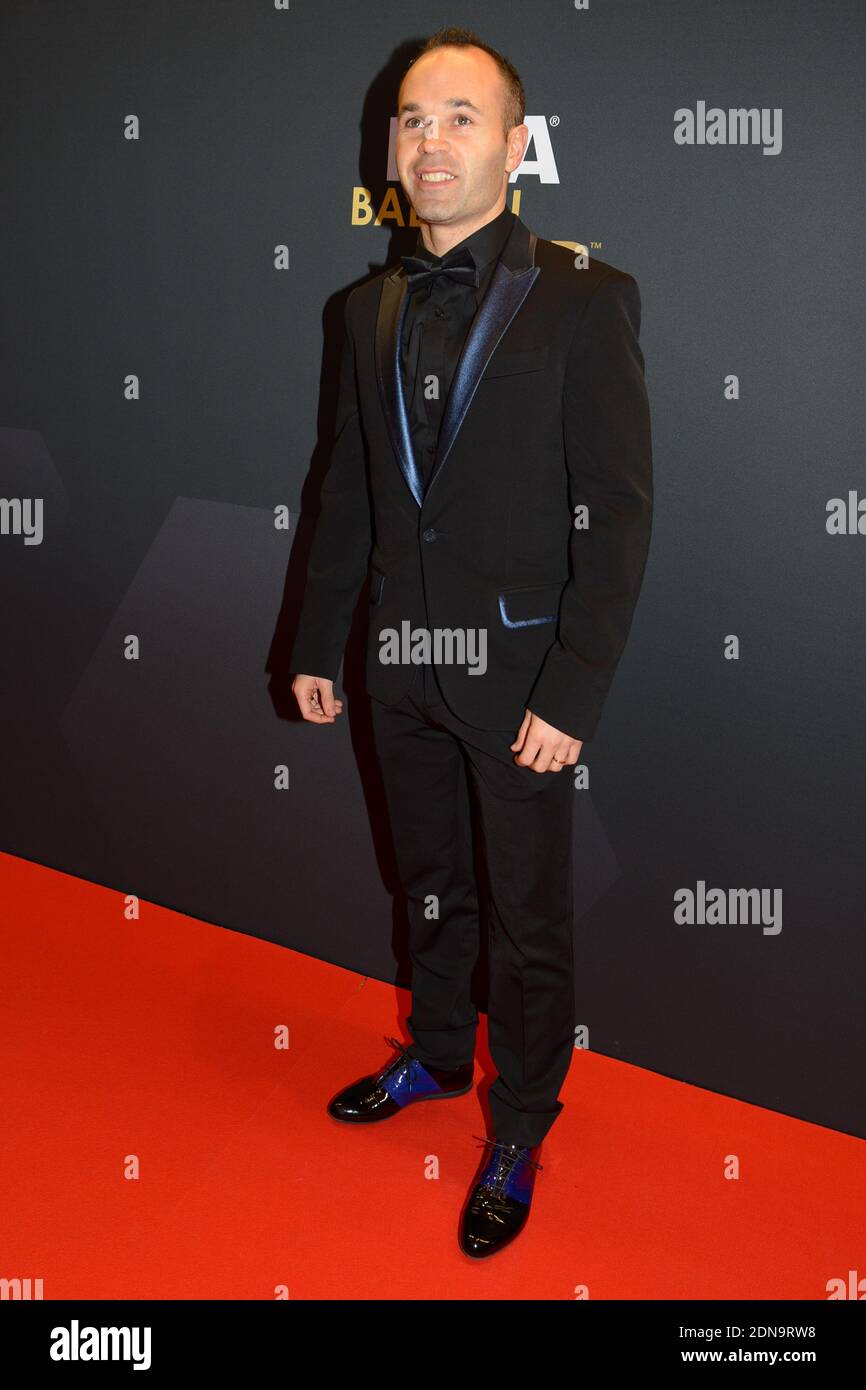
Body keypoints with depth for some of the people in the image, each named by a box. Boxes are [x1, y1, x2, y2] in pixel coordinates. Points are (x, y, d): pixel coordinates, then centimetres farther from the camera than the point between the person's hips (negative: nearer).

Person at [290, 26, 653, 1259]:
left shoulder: (582, 301, -9)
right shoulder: (372, 311, 8)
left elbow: (620, 511, -13)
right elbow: (348, 490, 12)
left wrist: (573, 693, -18)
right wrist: (318, 644, 11)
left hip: (517, 670, -5)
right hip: (402, 665, 5)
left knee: (529, 916, 9)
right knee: (429, 887, 21)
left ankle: (519, 1131, 29)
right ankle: (436, 1056, 44)